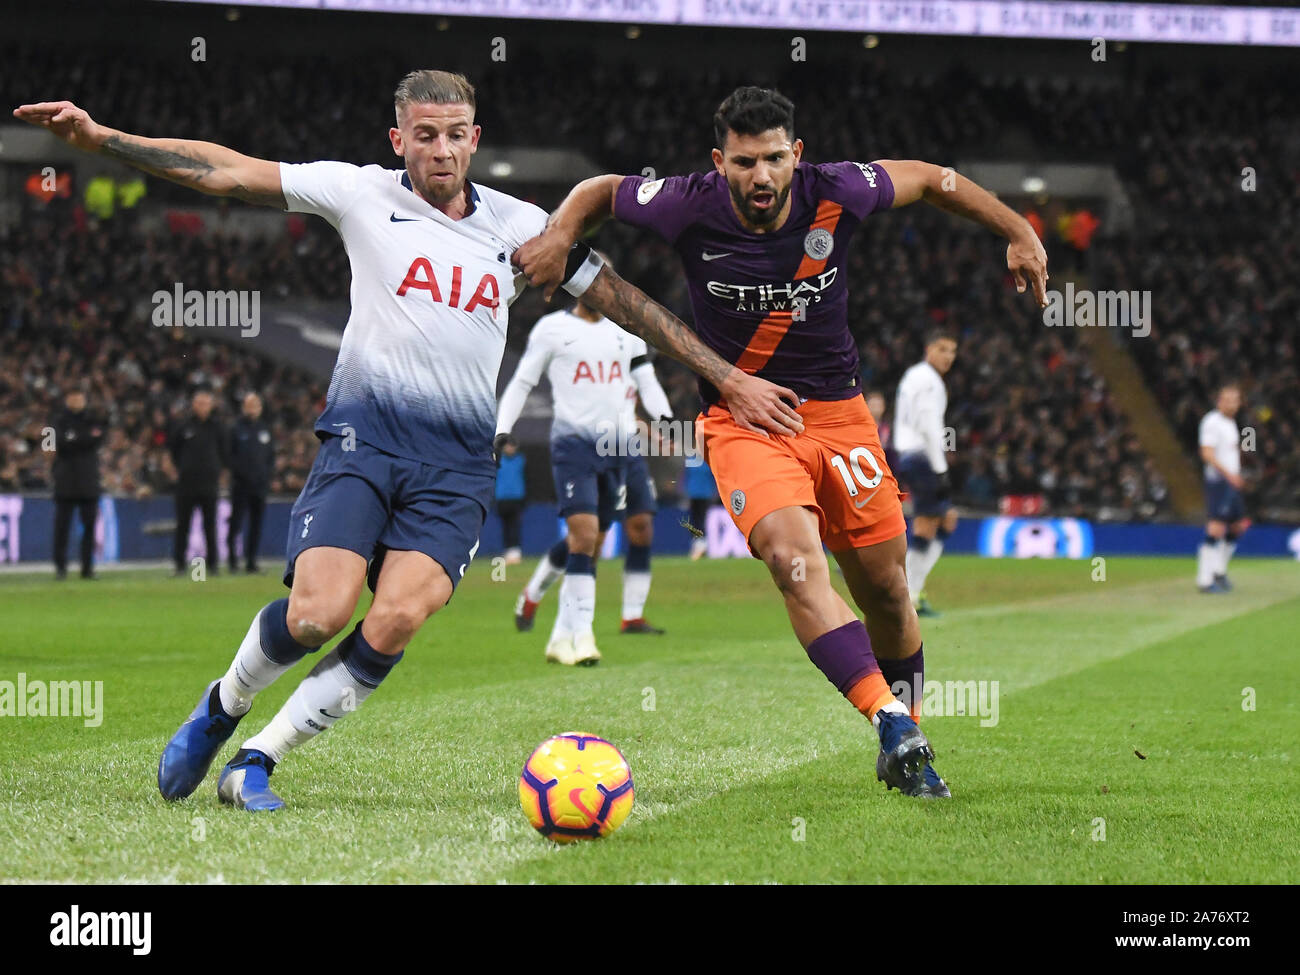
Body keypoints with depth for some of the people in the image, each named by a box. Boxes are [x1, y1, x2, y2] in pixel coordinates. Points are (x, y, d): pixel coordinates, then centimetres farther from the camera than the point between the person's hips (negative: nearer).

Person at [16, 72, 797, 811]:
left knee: (397, 620, -22)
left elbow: (624, 303, 14)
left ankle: (256, 763, -7)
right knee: (318, 614, -21)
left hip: (457, 465, 2)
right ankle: (223, 706, 12)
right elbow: (224, 174, 0)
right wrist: (99, 138, -9)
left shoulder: (519, 226, 9)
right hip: (364, 439, -2)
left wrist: (732, 378, 12)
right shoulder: (364, 194, 3)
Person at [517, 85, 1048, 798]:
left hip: (836, 411, 3)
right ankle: (893, 726, -35)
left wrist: (1018, 233, 4)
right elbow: (600, 190, 6)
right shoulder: (691, 207, -14)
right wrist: (559, 234, -13)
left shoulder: (836, 194, -11)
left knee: (885, 589, 6)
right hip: (740, 418, -2)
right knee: (795, 559, -28)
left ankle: (903, 744, 28)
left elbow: (930, 179, 7)